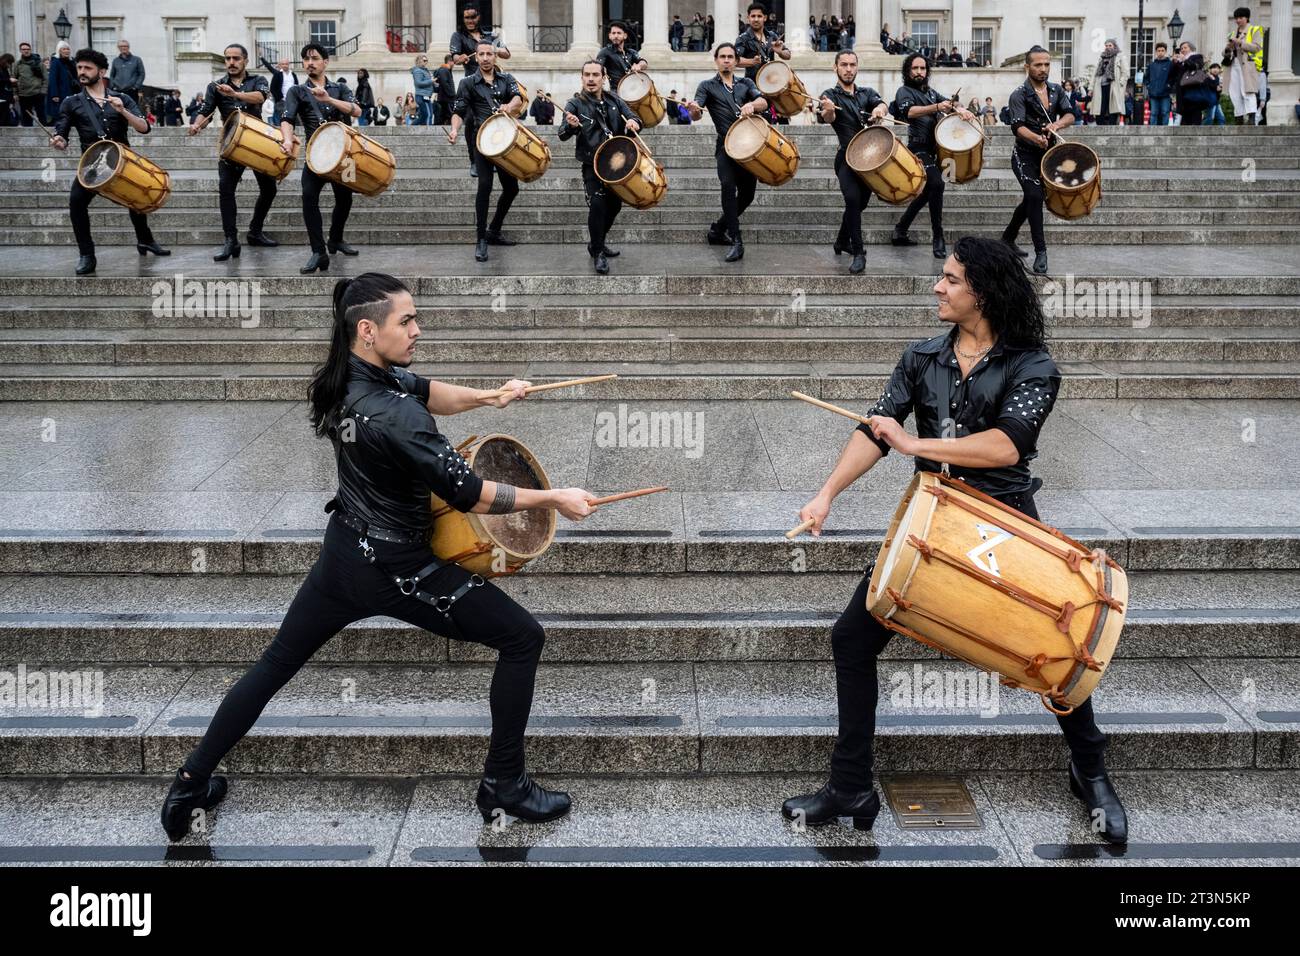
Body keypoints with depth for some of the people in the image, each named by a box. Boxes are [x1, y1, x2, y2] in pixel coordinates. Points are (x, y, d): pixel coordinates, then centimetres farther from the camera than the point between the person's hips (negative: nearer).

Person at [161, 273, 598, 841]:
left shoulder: (345, 376, -4)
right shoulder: (396, 418, -30)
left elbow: (425, 391, 11)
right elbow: (470, 496, -25)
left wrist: (488, 397, -4)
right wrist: (553, 498, -14)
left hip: (341, 557, 8)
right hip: (397, 570, -8)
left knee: (276, 663, 22)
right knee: (523, 638, 4)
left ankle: (190, 786, 28)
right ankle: (504, 785, 12)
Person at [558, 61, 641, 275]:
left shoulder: (614, 99, 1)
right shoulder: (575, 104, -11)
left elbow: (634, 119, -1)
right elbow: (563, 135, -20)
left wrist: (633, 123, -26)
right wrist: (570, 126, -44)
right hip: (592, 165, -5)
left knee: (614, 205, 15)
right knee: (597, 204, -19)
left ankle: (597, 243, 37)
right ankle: (598, 253, -5)